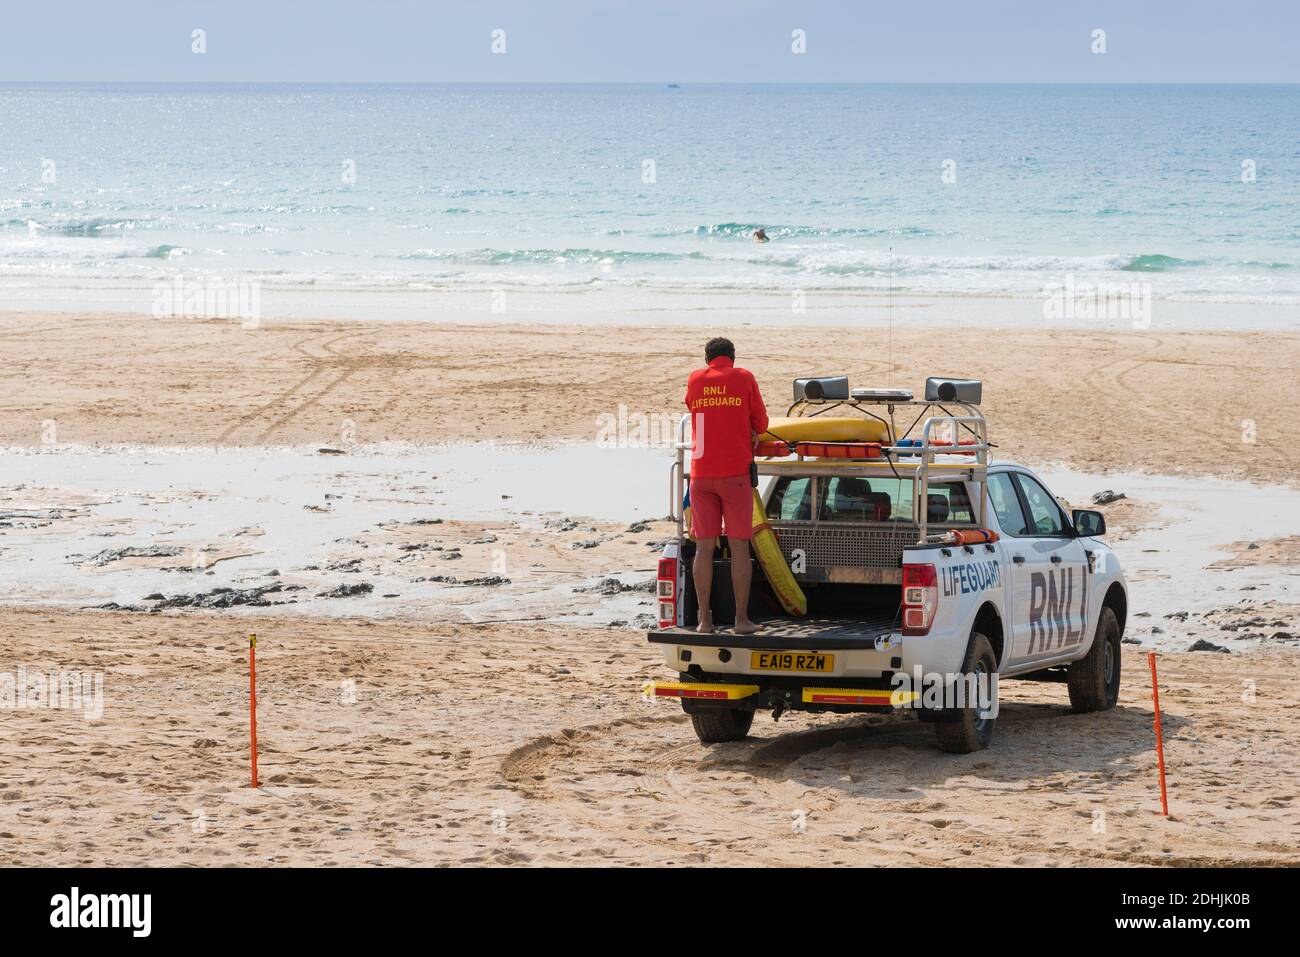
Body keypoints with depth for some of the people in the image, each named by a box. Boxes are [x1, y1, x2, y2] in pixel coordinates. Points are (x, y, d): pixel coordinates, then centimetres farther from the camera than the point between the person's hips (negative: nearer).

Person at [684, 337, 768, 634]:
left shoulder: (694, 380, 9)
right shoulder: (743, 378, 2)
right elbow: (761, 424, 5)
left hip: (701, 473, 3)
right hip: (735, 473, -3)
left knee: (704, 547, 4)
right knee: (739, 546, 1)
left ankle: (705, 619, 3)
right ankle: (742, 619, -1)